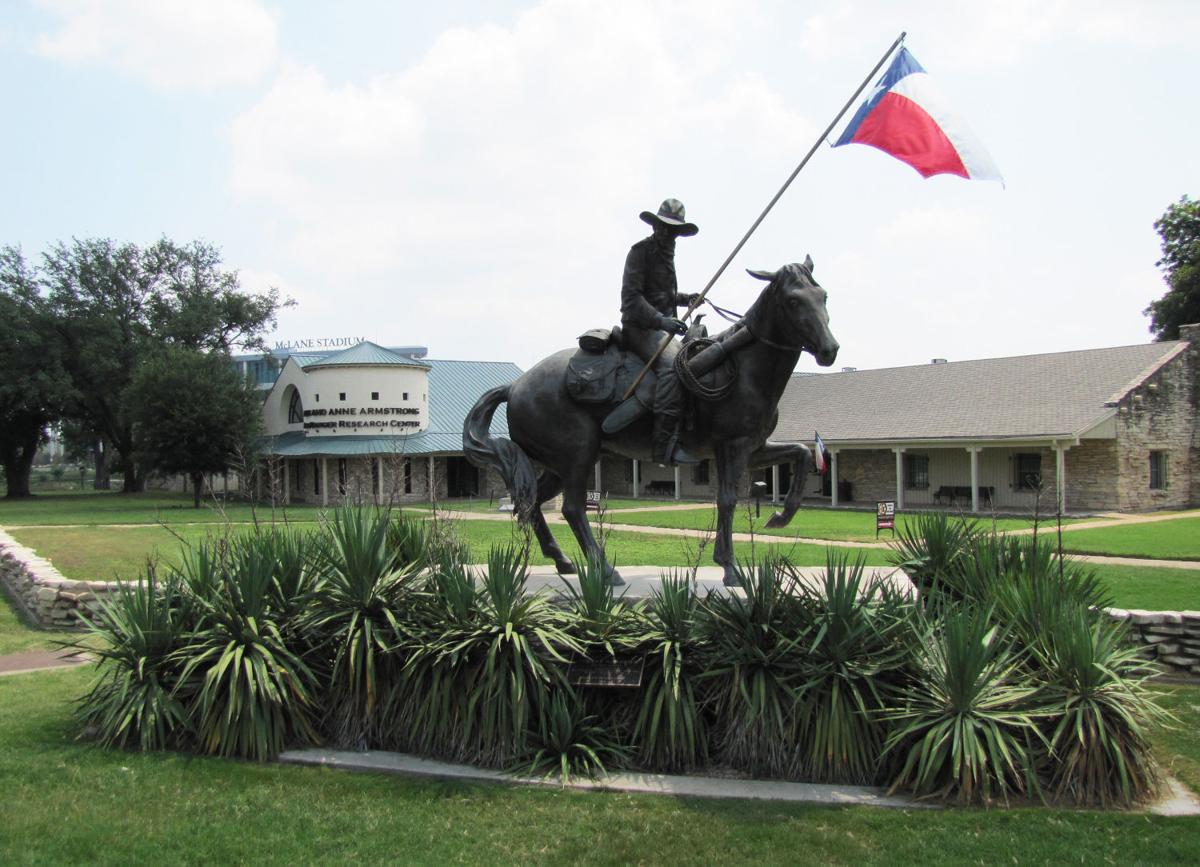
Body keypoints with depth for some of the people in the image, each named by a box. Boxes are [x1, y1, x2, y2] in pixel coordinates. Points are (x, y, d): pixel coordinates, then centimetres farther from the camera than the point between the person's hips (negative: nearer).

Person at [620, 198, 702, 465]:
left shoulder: (666, 254, 22)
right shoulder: (641, 250, -5)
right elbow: (631, 296, -16)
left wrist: (685, 299, 20)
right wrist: (660, 320, -27)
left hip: (661, 327, 10)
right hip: (639, 326, -10)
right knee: (671, 363, -32)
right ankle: (664, 442, -40)